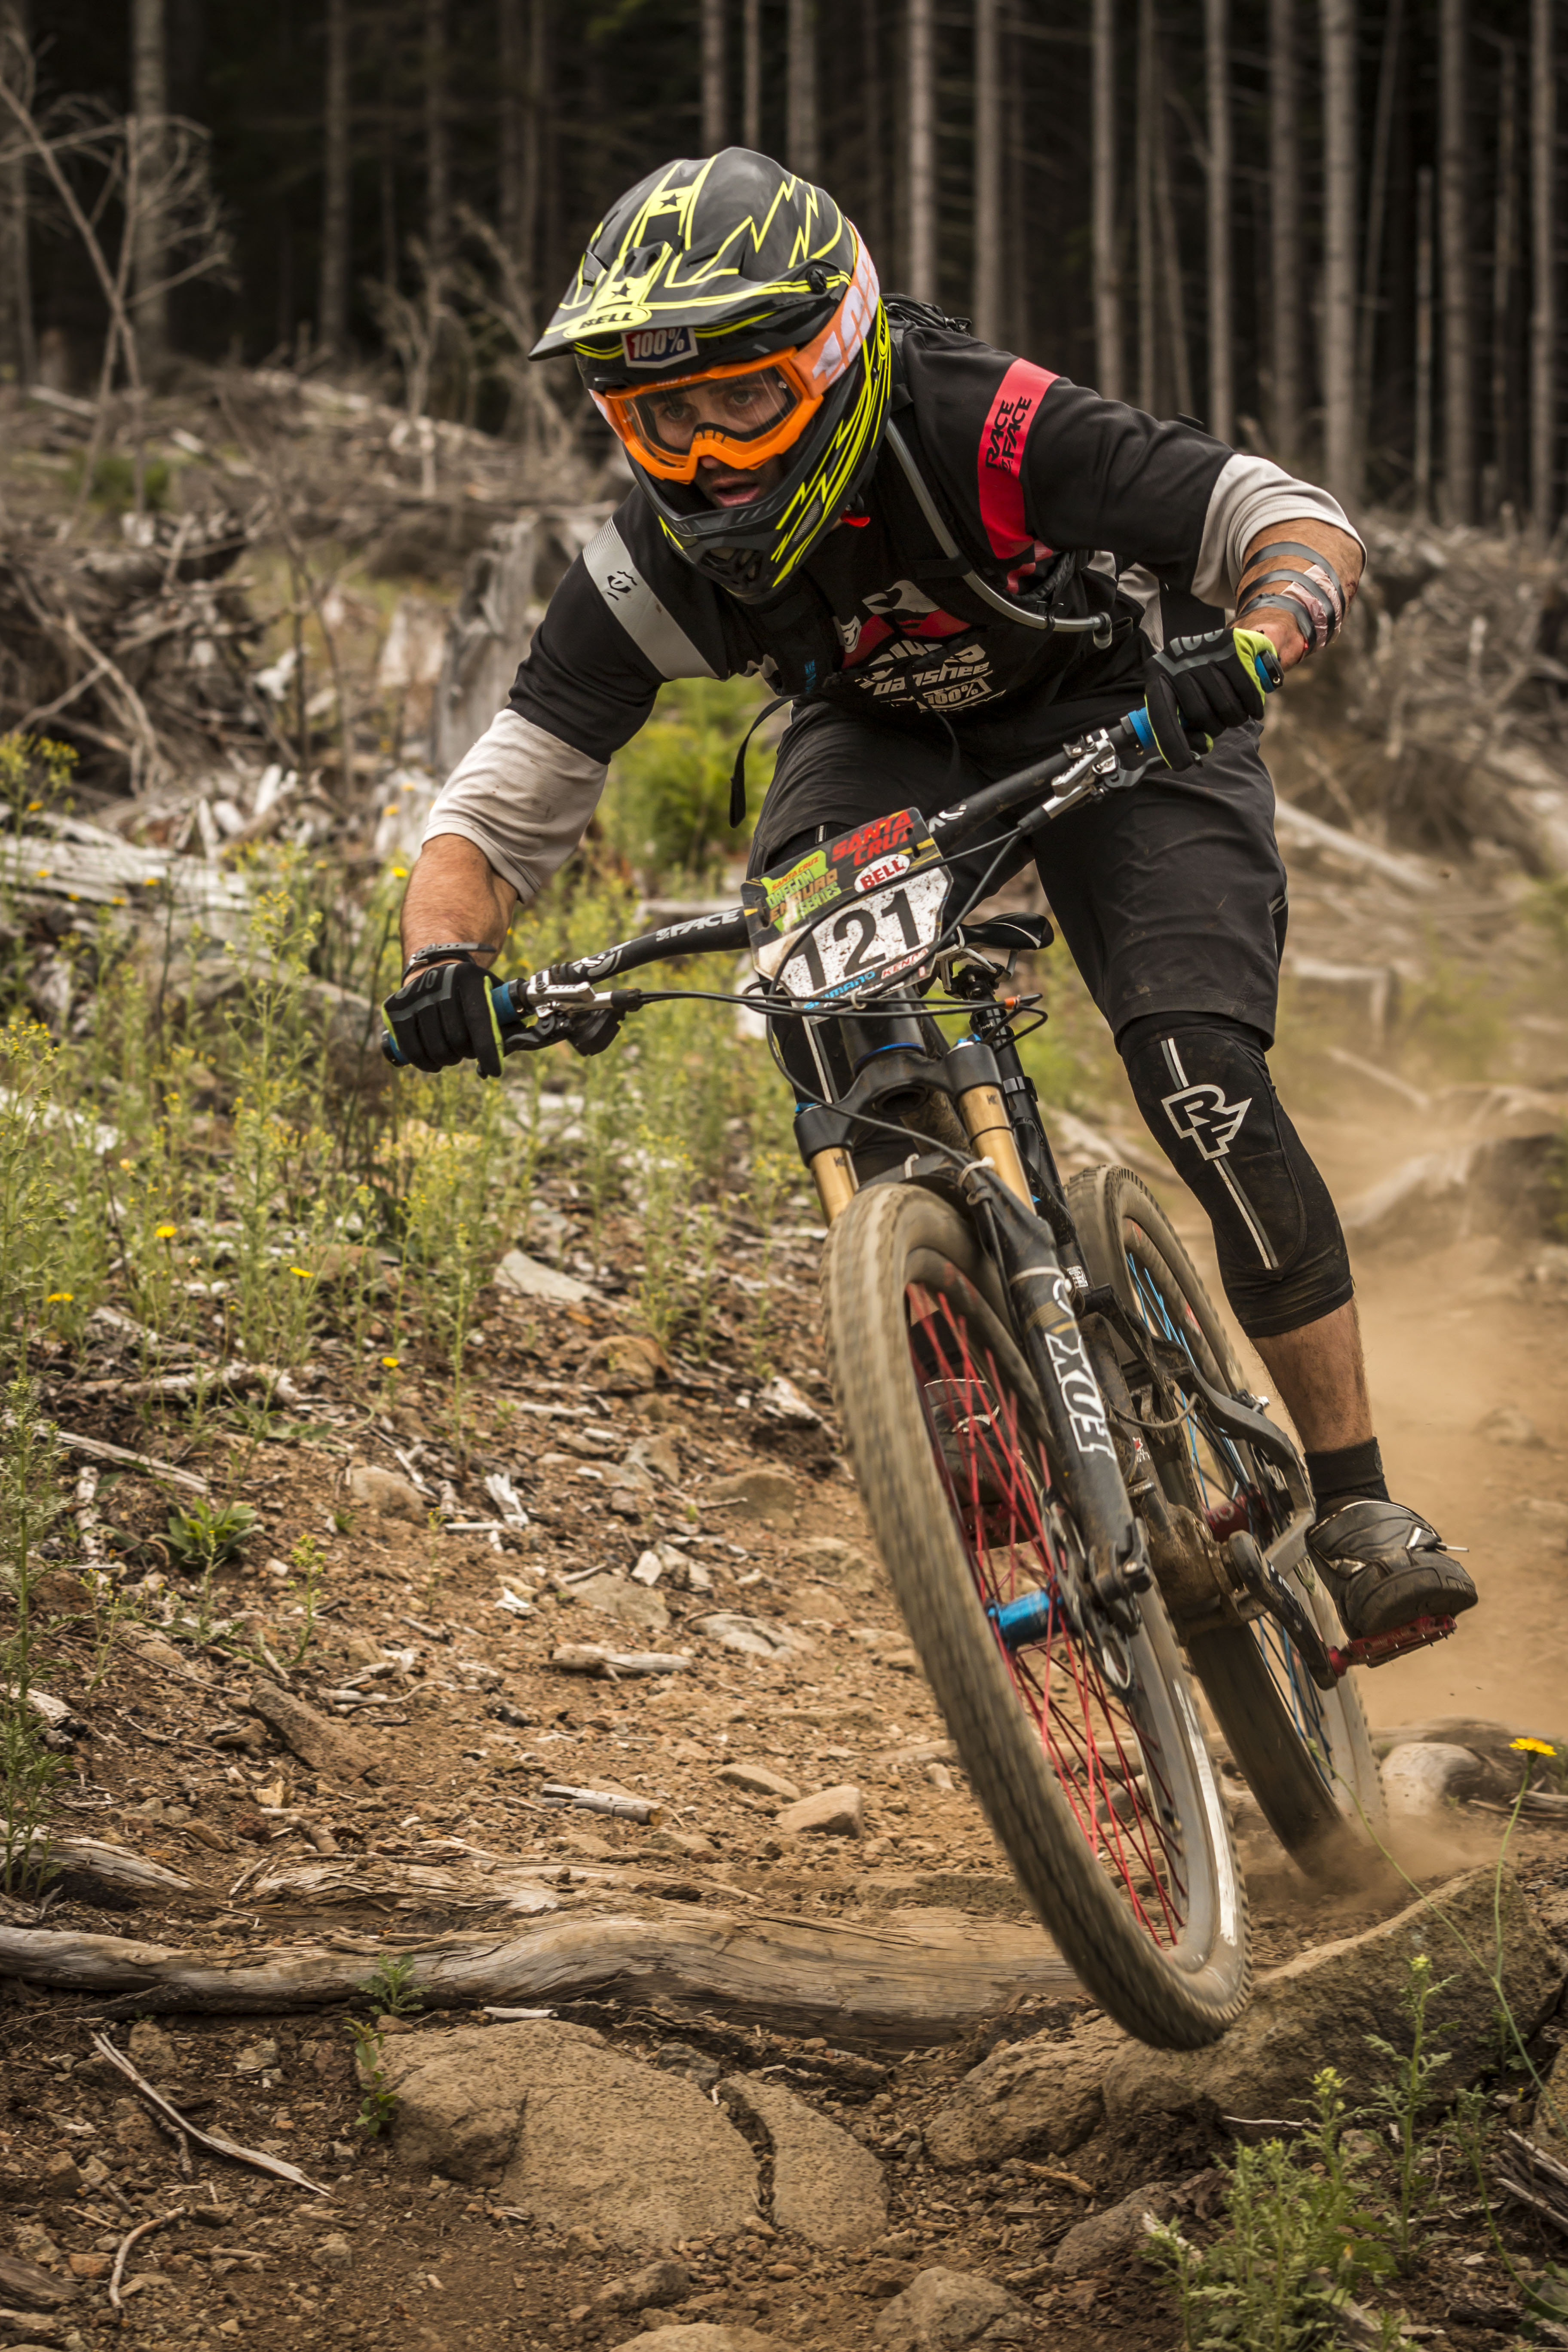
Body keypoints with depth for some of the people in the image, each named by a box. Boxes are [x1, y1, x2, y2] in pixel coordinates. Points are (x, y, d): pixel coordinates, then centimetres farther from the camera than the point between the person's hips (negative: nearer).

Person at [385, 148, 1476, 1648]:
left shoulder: (983, 432, -35)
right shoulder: (656, 564, -25)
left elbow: (1309, 530, -32)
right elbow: (492, 817, -20)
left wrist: (1244, 643, -55)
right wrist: (445, 961, -42)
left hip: (1115, 721, -3)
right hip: (882, 745, 4)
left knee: (1203, 1088, -22)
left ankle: (1357, 1505, -9)